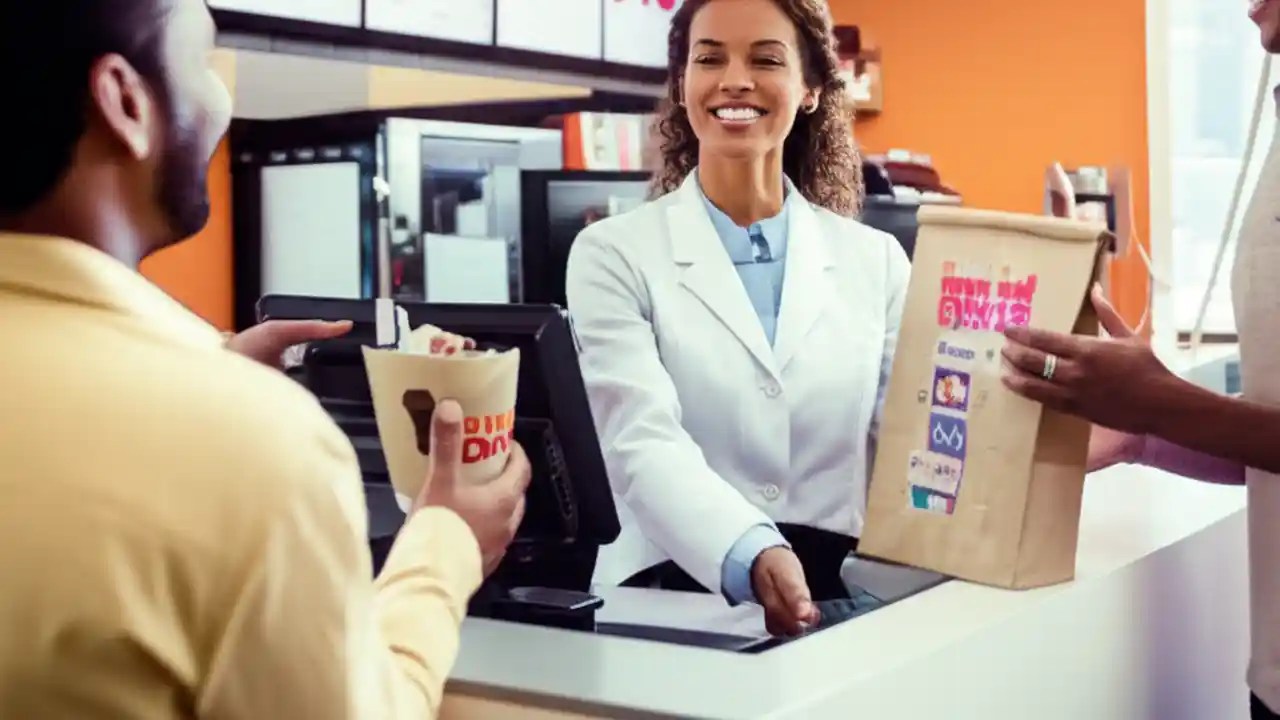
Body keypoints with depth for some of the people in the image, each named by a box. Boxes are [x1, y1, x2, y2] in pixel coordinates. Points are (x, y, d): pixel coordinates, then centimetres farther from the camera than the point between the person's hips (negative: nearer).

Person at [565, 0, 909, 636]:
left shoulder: (877, 261, 12)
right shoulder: (614, 254, 2)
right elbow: (644, 445, -12)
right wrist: (749, 557, -31)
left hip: (840, 598, 3)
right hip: (677, 595, -2)